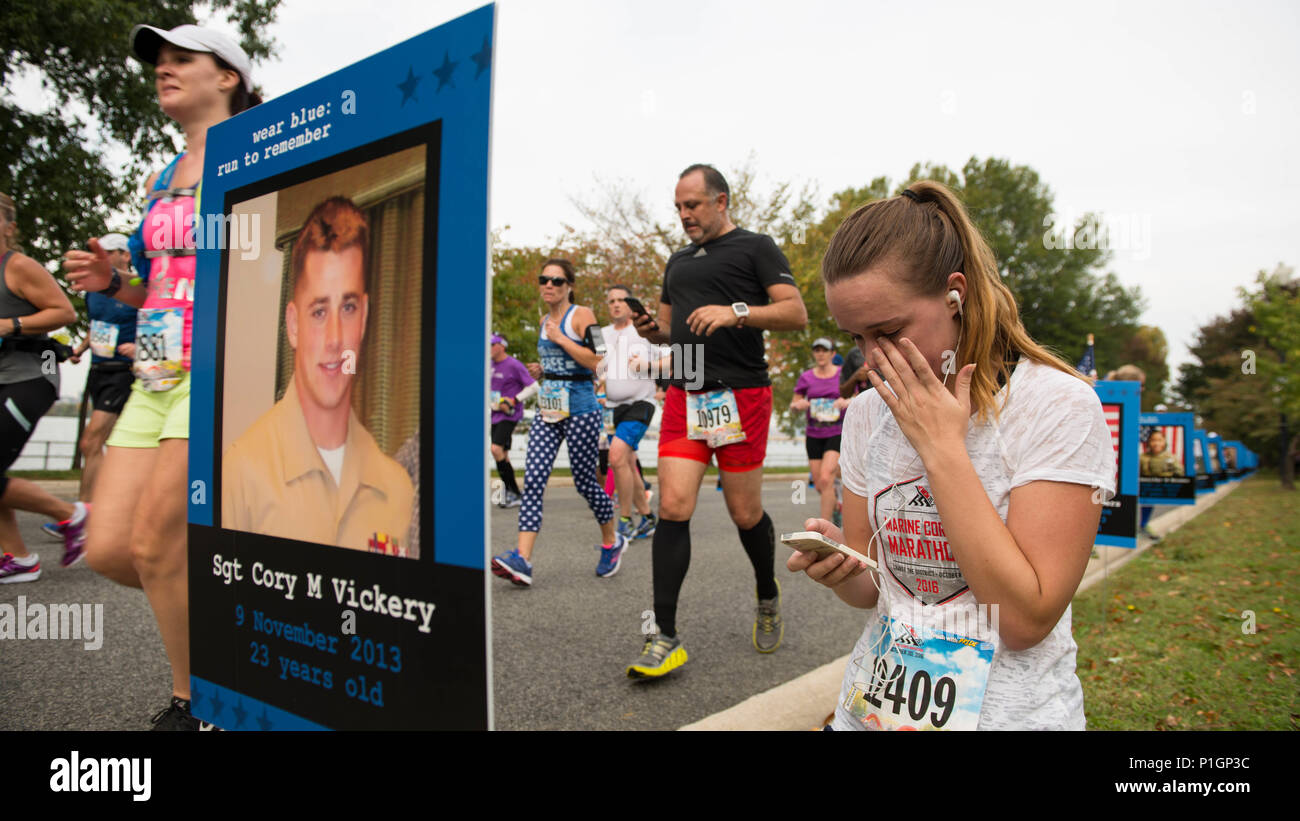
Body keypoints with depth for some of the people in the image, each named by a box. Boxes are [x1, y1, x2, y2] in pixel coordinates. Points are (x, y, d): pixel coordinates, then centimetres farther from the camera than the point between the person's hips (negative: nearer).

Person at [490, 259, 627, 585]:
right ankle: (522, 560, -13)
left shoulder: (581, 315, -6)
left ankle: (612, 543, 28)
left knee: (585, 482, 3)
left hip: (580, 409, -6)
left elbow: (597, 362, -17)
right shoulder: (545, 320, 15)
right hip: (547, 410, 6)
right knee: (533, 479, -8)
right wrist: (541, 371, 9)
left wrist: (560, 338, -15)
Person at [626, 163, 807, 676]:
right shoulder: (679, 261, 22)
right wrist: (649, 329, 5)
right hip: (684, 398, 5)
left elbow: (796, 313, -6)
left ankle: (767, 596, 33)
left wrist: (736, 312, -20)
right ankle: (665, 637, -4)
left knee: (745, 514, 3)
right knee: (673, 507, -8)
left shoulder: (756, 247, 4)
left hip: (741, 396, -4)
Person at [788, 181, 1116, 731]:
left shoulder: (1058, 406, -12)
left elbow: (1026, 620, -18)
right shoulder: (866, 415, 1)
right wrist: (839, 567, -14)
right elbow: (872, 588, 7)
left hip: (1010, 709, -4)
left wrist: (942, 448, -19)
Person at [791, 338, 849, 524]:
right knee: (820, 486, 5)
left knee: (826, 479, -20)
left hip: (837, 433, -3)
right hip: (813, 435, 3)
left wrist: (846, 402, -16)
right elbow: (793, 404, 11)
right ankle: (837, 506, 38)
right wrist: (798, 405, -13)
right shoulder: (806, 377, 6)